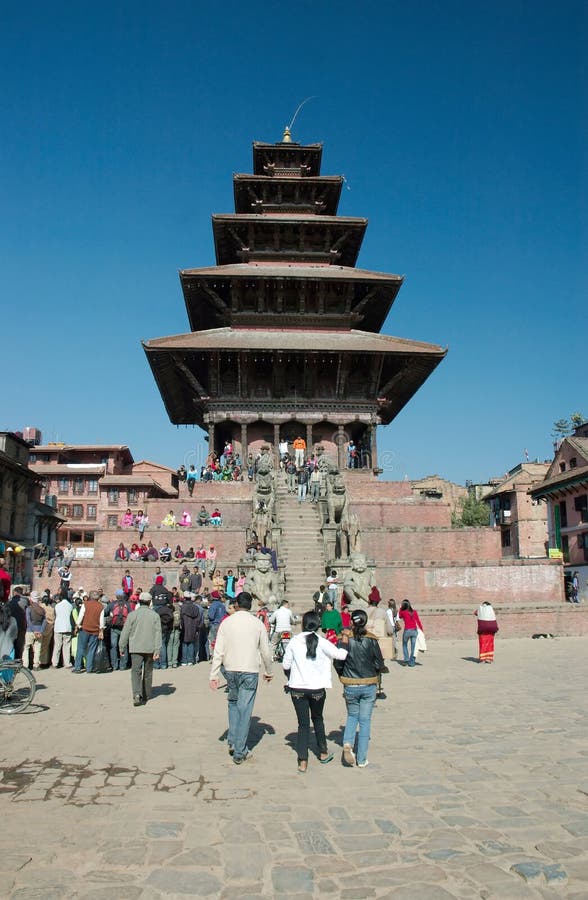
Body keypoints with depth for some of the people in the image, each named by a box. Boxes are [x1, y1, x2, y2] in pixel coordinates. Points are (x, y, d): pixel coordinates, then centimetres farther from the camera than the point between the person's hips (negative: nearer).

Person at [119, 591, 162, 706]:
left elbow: (126, 632, -1)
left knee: (136, 671, -6)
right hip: (150, 648, 2)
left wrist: (122, 647, 8)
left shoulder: (132, 614, -3)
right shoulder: (155, 615, 0)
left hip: (136, 648, -2)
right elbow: (158, 633, -4)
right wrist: (157, 650, -5)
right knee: (148, 672, 15)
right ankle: (146, 695, 26)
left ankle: (137, 694, -25)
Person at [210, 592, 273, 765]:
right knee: (245, 710, 3)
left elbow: (218, 651, -2)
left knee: (233, 702, 23)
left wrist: (214, 675, 2)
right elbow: (265, 651, 3)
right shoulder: (257, 623, -2)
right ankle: (239, 752, 7)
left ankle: (233, 742, 19)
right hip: (250, 671, -2)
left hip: (230, 670, 2)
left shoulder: (226, 622, 0)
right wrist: (268, 671, 17)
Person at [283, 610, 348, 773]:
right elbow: (340, 655, -11)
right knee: (317, 719, 22)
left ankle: (303, 761, 3)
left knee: (303, 723, 8)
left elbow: (286, 664, 1)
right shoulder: (322, 643, -12)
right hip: (317, 688, 0)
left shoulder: (294, 642, -7)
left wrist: (291, 678, 19)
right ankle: (323, 753, 35)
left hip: (297, 688, 0)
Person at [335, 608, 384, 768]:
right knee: (365, 720, 10)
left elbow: (338, 664, -4)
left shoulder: (345, 640, -8)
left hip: (350, 687, 0)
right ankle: (362, 759, 13)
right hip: (369, 686, 0)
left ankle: (347, 744, -3)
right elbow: (379, 664, -4)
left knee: (352, 716, 22)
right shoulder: (371, 641, -8)